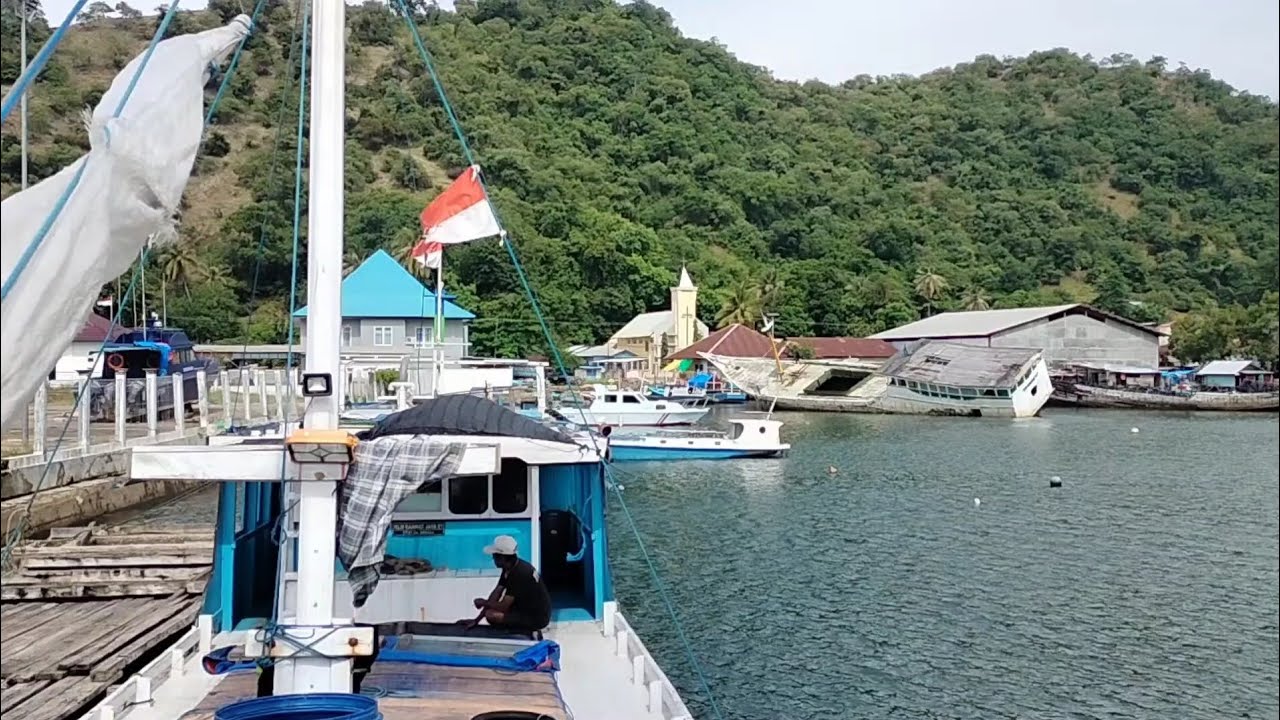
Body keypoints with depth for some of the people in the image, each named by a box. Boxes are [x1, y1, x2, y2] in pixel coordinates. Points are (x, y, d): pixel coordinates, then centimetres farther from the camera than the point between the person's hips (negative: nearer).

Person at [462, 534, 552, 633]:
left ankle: (528, 632, -5)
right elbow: (496, 593, 6)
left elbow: (504, 607, -23)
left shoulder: (518, 574, -25)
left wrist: (484, 602, -4)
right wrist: (477, 620, 4)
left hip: (537, 618, -10)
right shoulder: (511, 566, 3)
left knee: (491, 615, -18)